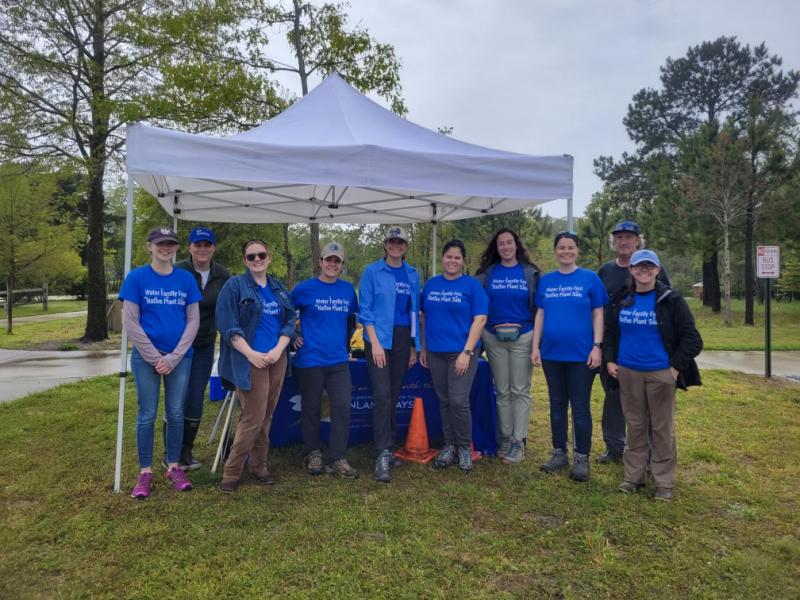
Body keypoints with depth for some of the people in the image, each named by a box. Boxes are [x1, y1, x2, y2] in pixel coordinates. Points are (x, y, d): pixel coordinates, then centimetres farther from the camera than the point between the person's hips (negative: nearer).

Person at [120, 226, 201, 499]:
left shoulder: (186, 279, 2)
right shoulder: (136, 277, -3)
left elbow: (193, 321, 1)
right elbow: (131, 323, -6)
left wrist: (173, 358, -8)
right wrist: (155, 358, -10)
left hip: (180, 357, 2)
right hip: (146, 357, -1)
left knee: (175, 413, 8)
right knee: (147, 415, 5)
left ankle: (174, 466, 23)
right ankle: (145, 472, 18)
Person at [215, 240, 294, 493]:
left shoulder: (279, 289, 13)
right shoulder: (234, 285, -3)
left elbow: (289, 322, 10)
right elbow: (227, 326, -10)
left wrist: (278, 349, -7)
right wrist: (251, 354, -17)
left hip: (277, 358, 5)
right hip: (250, 360, -5)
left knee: (267, 416, 10)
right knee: (254, 417, -7)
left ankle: (259, 465, 23)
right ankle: (232, 472, 7)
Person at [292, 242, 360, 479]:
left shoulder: (348, 289, 7)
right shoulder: (305, 288, -5)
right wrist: (292, 338, -3)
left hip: (339, 360, 3)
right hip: (310, 360, -3)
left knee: (343, 407, -1)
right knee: (312, 408, 9)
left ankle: (337, 458, 11)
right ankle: (314, 453, 28)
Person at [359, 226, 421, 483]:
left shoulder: (412, 274, 12)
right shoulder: (372, 271, -1)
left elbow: (414, 311, 14)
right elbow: (365, 310, -6)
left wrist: (414, 346, 11)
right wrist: (375, 343, -14)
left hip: (403, 339, 5)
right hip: (379, 337, -4)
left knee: (394, 396, 10)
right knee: (382, 395, -12)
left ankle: (387, 446, 21)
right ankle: (382, 455, -9)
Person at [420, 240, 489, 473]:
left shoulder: (472, 285, -3)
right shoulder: (431, 284, 9)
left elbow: (480, 319, -8)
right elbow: (424, 318, 14)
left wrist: (467, 352, -15)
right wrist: (423, 348, 9)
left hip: (461, 352, -4)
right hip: (435, 353, 4)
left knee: (459, 401, -9)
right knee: (444, 401, 10)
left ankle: (464, 447, 12)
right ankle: (450, 445, 24)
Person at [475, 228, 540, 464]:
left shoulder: (530, 273, 3)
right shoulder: (487, 273, 5)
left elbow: (538, 307, 3)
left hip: (522, 338, -1)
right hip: (494, 338, 2)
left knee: (520, 391, 2)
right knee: (502, 391, 9)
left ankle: (518, 441, 9)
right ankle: (505, 438, 19)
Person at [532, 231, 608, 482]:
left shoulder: (590, 278, -1)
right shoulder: (545, 281, 7)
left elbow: (598, 314, -2)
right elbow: (540, 315, 9)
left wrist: (597, 346, -9)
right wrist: (535, 347, 3)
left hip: (581, 354, -3)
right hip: (552, 354, 3)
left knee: (580, 407, 3)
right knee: (557, 404, 12)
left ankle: (582, 458, 14)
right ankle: (559, 453, 24)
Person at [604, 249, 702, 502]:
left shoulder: (671, 300, -5)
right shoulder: (621, 300, 5)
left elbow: (691, 339, -3)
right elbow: (610, 332, 16)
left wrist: (676, 367, -10)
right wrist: (610, 360, 5)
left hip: (660, 374, -3)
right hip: (628, 372, 3)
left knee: (662, 427, 5)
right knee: (635, 425, 12)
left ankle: (664, 482, 17)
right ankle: (633, 475, 23)